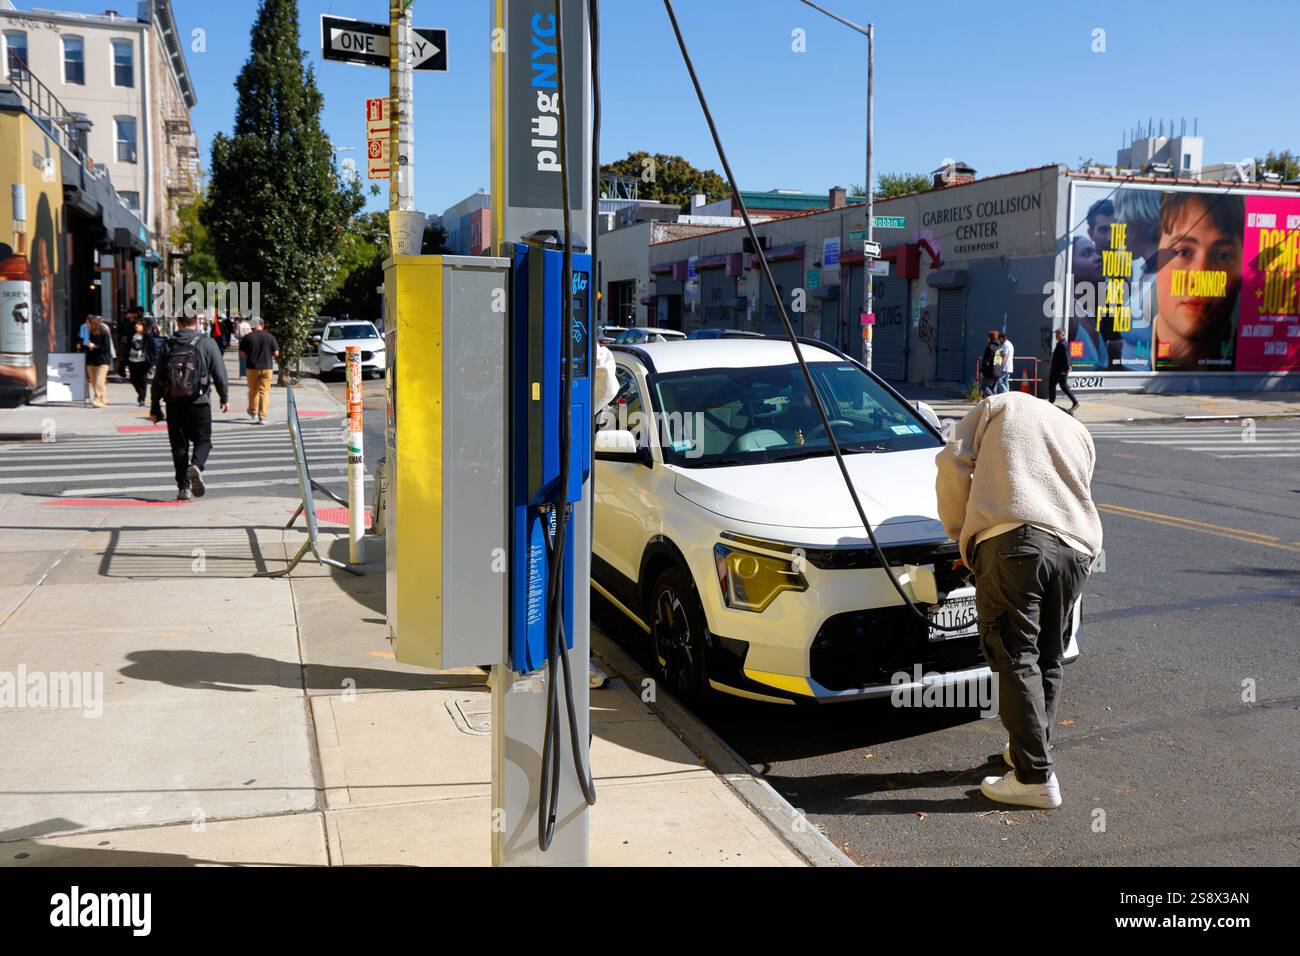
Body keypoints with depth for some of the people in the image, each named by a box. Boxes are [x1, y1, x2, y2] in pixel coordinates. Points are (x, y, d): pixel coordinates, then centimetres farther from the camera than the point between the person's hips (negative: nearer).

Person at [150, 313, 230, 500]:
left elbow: (158, 378, 7)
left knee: (179, 445, 8)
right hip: (199, 402, -2)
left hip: (173, 404, 2)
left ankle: (183, 487, 6)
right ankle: (196, 466, -22)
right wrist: (225, 398, 8)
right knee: (203, 440, 8)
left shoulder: (167, 345, 6)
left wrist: (155, 408, 11)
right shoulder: (206, 343, -1)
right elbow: (219, 373, -4)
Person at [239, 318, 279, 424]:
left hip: (252, 367, 1)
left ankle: (253, 411, 34)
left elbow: (242, 353, -2)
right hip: (267, 367, -1)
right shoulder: (270, 337, -4)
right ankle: (262, 417, -5)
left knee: (253, 390, 19)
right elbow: (276, 353, -3)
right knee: (264, 392, 1)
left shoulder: (247, 337, -4)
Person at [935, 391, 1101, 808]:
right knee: (1049, 660, 17)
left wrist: (960, 532, 19)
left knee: (1017, 659, -5)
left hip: (1012, 541, -5)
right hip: (1074, 549, 6)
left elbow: (953, 464, 9)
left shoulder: (999, 406, 22)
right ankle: (1029, 750, 28)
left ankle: (1036, 777, -7)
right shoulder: (1081, 435, 34)